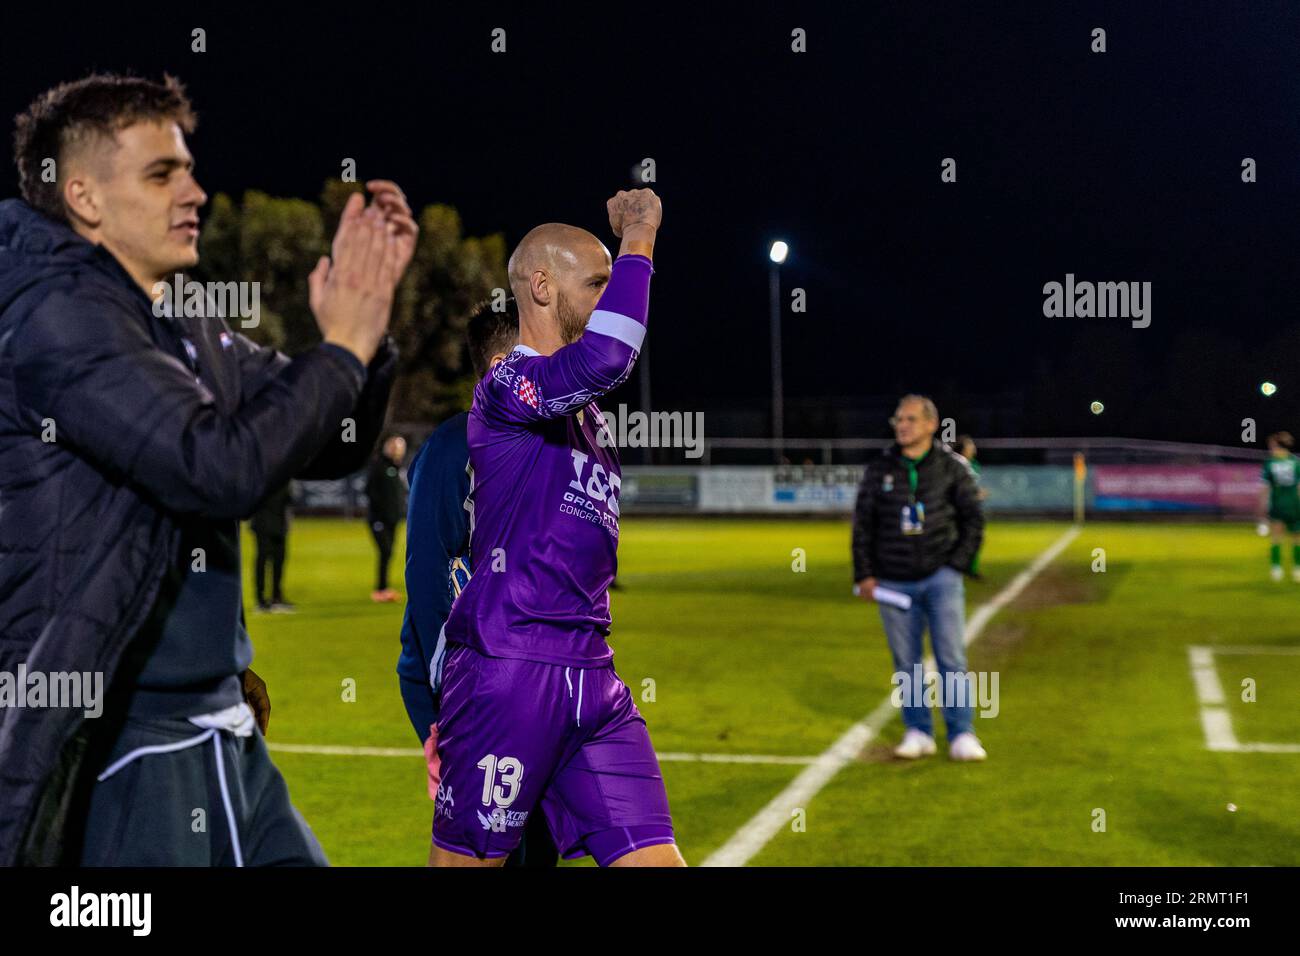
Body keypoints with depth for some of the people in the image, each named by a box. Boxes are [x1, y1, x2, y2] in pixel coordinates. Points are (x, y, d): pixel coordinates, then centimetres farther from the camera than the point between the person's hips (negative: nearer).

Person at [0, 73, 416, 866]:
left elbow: (330, 446, 14)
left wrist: (368, 308, 0)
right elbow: (223, 465, -26)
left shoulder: (182, 325, 11)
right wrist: (343, 346, -14)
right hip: (122, 744, -8)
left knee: (293, 860, 14)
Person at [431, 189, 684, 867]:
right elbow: (604, 359, -28)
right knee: (466, 858, 1)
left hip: (592, 677, 8)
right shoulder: (505, 385, -8)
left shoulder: (588, 412, 20)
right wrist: (638, 242, -16)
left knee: (653, 857, 1)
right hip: (507, 667, -8)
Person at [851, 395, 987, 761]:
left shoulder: (952, 467, 2)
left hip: (941, 579, -2)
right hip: (893, 583, 2)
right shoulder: (879, 470, 6)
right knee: (906, 663, 5)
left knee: (952, 659, -5)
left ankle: (962, 734, 1)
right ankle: (918, 732, 14)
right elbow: (862, 525, 9)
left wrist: (959, 564, -3)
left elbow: (974, 519, 6)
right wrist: (864, 575, 2)